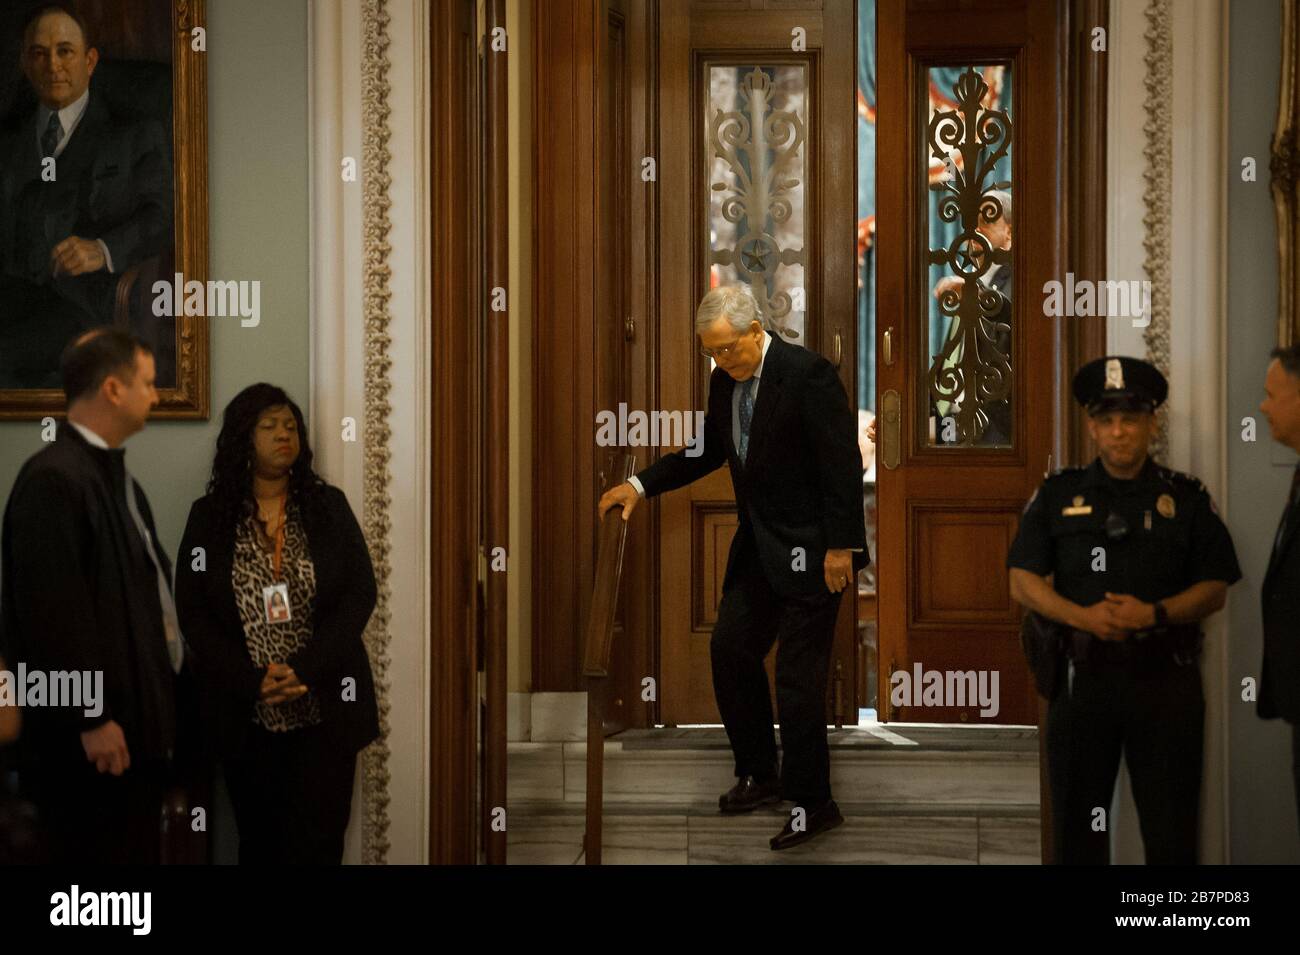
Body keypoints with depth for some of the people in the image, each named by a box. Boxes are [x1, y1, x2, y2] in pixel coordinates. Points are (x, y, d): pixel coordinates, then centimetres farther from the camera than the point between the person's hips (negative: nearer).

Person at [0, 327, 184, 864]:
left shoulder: (114, 476, 15)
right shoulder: (52, 478, -16)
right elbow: (54, 610, -21)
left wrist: (154, 707, 16)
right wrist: (92, 718, -20)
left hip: (138, 719, 10)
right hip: (96, 729, -10)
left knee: (138, 853, 13)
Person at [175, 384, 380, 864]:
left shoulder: (328, 506, 4)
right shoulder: (209, 516, 2)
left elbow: (360, 594, -2)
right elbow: (193, 613, -1)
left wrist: (303, 670, -14)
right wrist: (253, 680, -14)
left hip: (324, 710, 0)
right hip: (245, 716, 0)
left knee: (318, 842, -3)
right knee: (260, 841, 8)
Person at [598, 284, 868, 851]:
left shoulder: (807, 374, -19)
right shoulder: (725, 380, 6)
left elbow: (843, 462, -20)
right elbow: (711, 449, 20)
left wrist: (841, 546, -22)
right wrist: (641, 485, 11)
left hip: (810, 549, -9)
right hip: (759, 546, 9)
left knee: (797, 675, -5)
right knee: (730, 648, 12)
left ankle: (813, 805, 5)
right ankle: (759, 774, 28)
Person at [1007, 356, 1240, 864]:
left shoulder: (1186, 498, 5)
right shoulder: (1057, 496, 7)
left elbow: (1214, 589, 2)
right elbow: (1023, 581, 2)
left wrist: (1155, 614, -17)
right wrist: (1084, 616, -15)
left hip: (1165, 680, -1)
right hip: (1082, 675, 1)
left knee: (1171, 829, 3)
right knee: (1077, 827, 9)